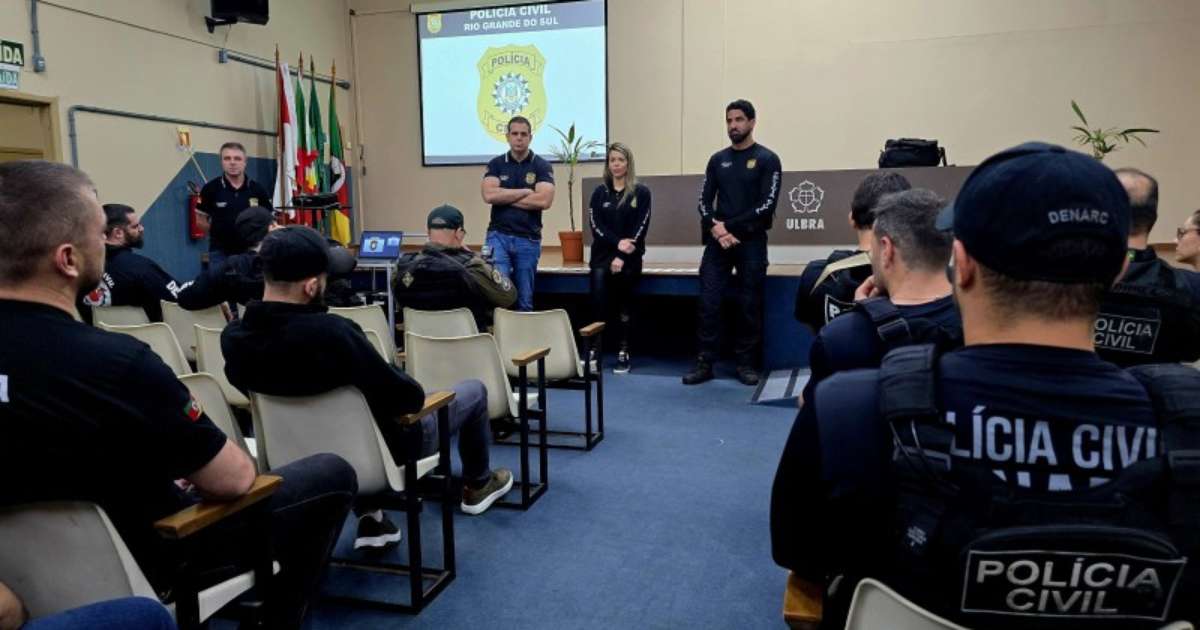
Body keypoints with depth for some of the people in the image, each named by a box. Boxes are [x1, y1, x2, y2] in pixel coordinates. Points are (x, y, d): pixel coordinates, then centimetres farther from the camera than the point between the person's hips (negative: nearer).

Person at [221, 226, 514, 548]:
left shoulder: (232, 337, -15)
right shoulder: (329, 332, -37)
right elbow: (410, 398, -28)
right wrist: (413, 390, -4)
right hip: (382, 448, -6)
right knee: (474, 390, 14)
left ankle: (368, 518, 29)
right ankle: (477, 485, 38)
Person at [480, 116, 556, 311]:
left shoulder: (542, 166, 2)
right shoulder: (496, 164, 7)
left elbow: (544, 200, -13)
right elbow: (489, 195, -10)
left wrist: (505, 197, -7)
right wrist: (525, 191, -8)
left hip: (528, 239, 0)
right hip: (498, 235, 0)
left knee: (525, 298, 7)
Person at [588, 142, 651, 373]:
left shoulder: (641, 193, 5)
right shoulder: (599, 192, 13)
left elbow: (640, 228, -3)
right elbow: (595, 225, 2)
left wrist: (622, 257, -13)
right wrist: (617, 243, -15)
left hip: (629, 257, -1)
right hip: (602, 254, 1)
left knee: (624, 305, -2)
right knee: (598, 301, -19)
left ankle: (623, 353, 6)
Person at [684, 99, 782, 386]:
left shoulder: (767, 159, 0)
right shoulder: (717, 160, 12)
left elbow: (768, 205, -9)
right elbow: (704, 201, 8)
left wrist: (730, 227, -13)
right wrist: (715, 228, -12)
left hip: (751, 242, -3)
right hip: (718, 242, 3)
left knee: (749, 306, 3)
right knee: (708, 303, -2)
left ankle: (746, 364, 14)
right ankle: (705, 363, 5)